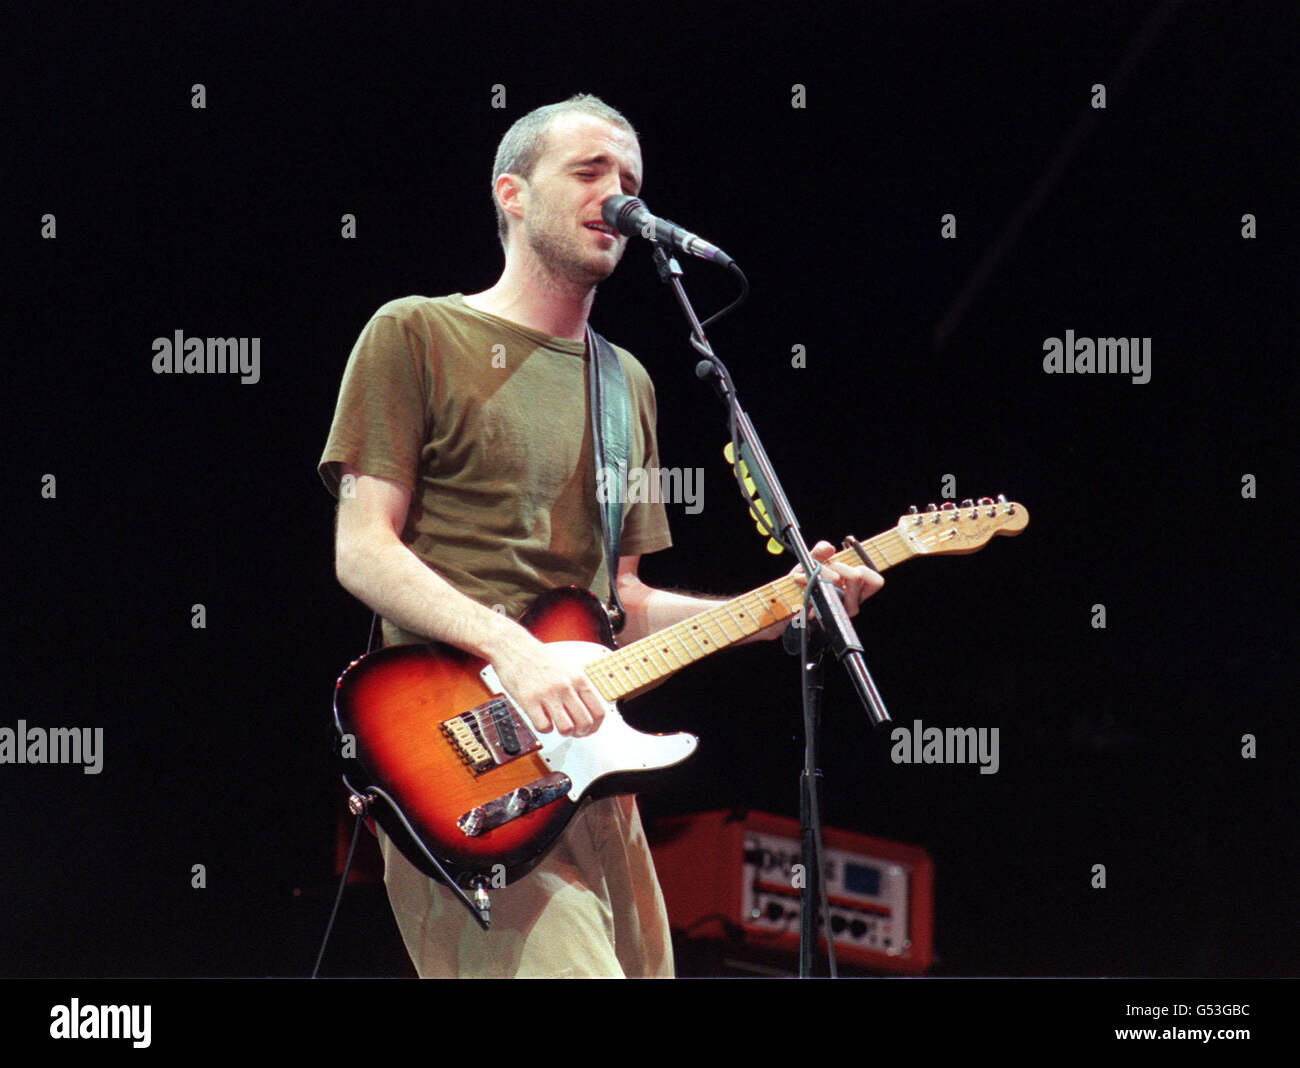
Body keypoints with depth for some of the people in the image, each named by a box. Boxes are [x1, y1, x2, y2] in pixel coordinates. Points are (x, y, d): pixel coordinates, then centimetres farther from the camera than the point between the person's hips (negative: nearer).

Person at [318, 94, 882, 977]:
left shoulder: (626, 384, 22)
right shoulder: (419, 336, 3)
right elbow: (363, 551, -6)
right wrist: (510, 647, -19)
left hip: (583, 760, 7)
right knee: (564, 964, -25)